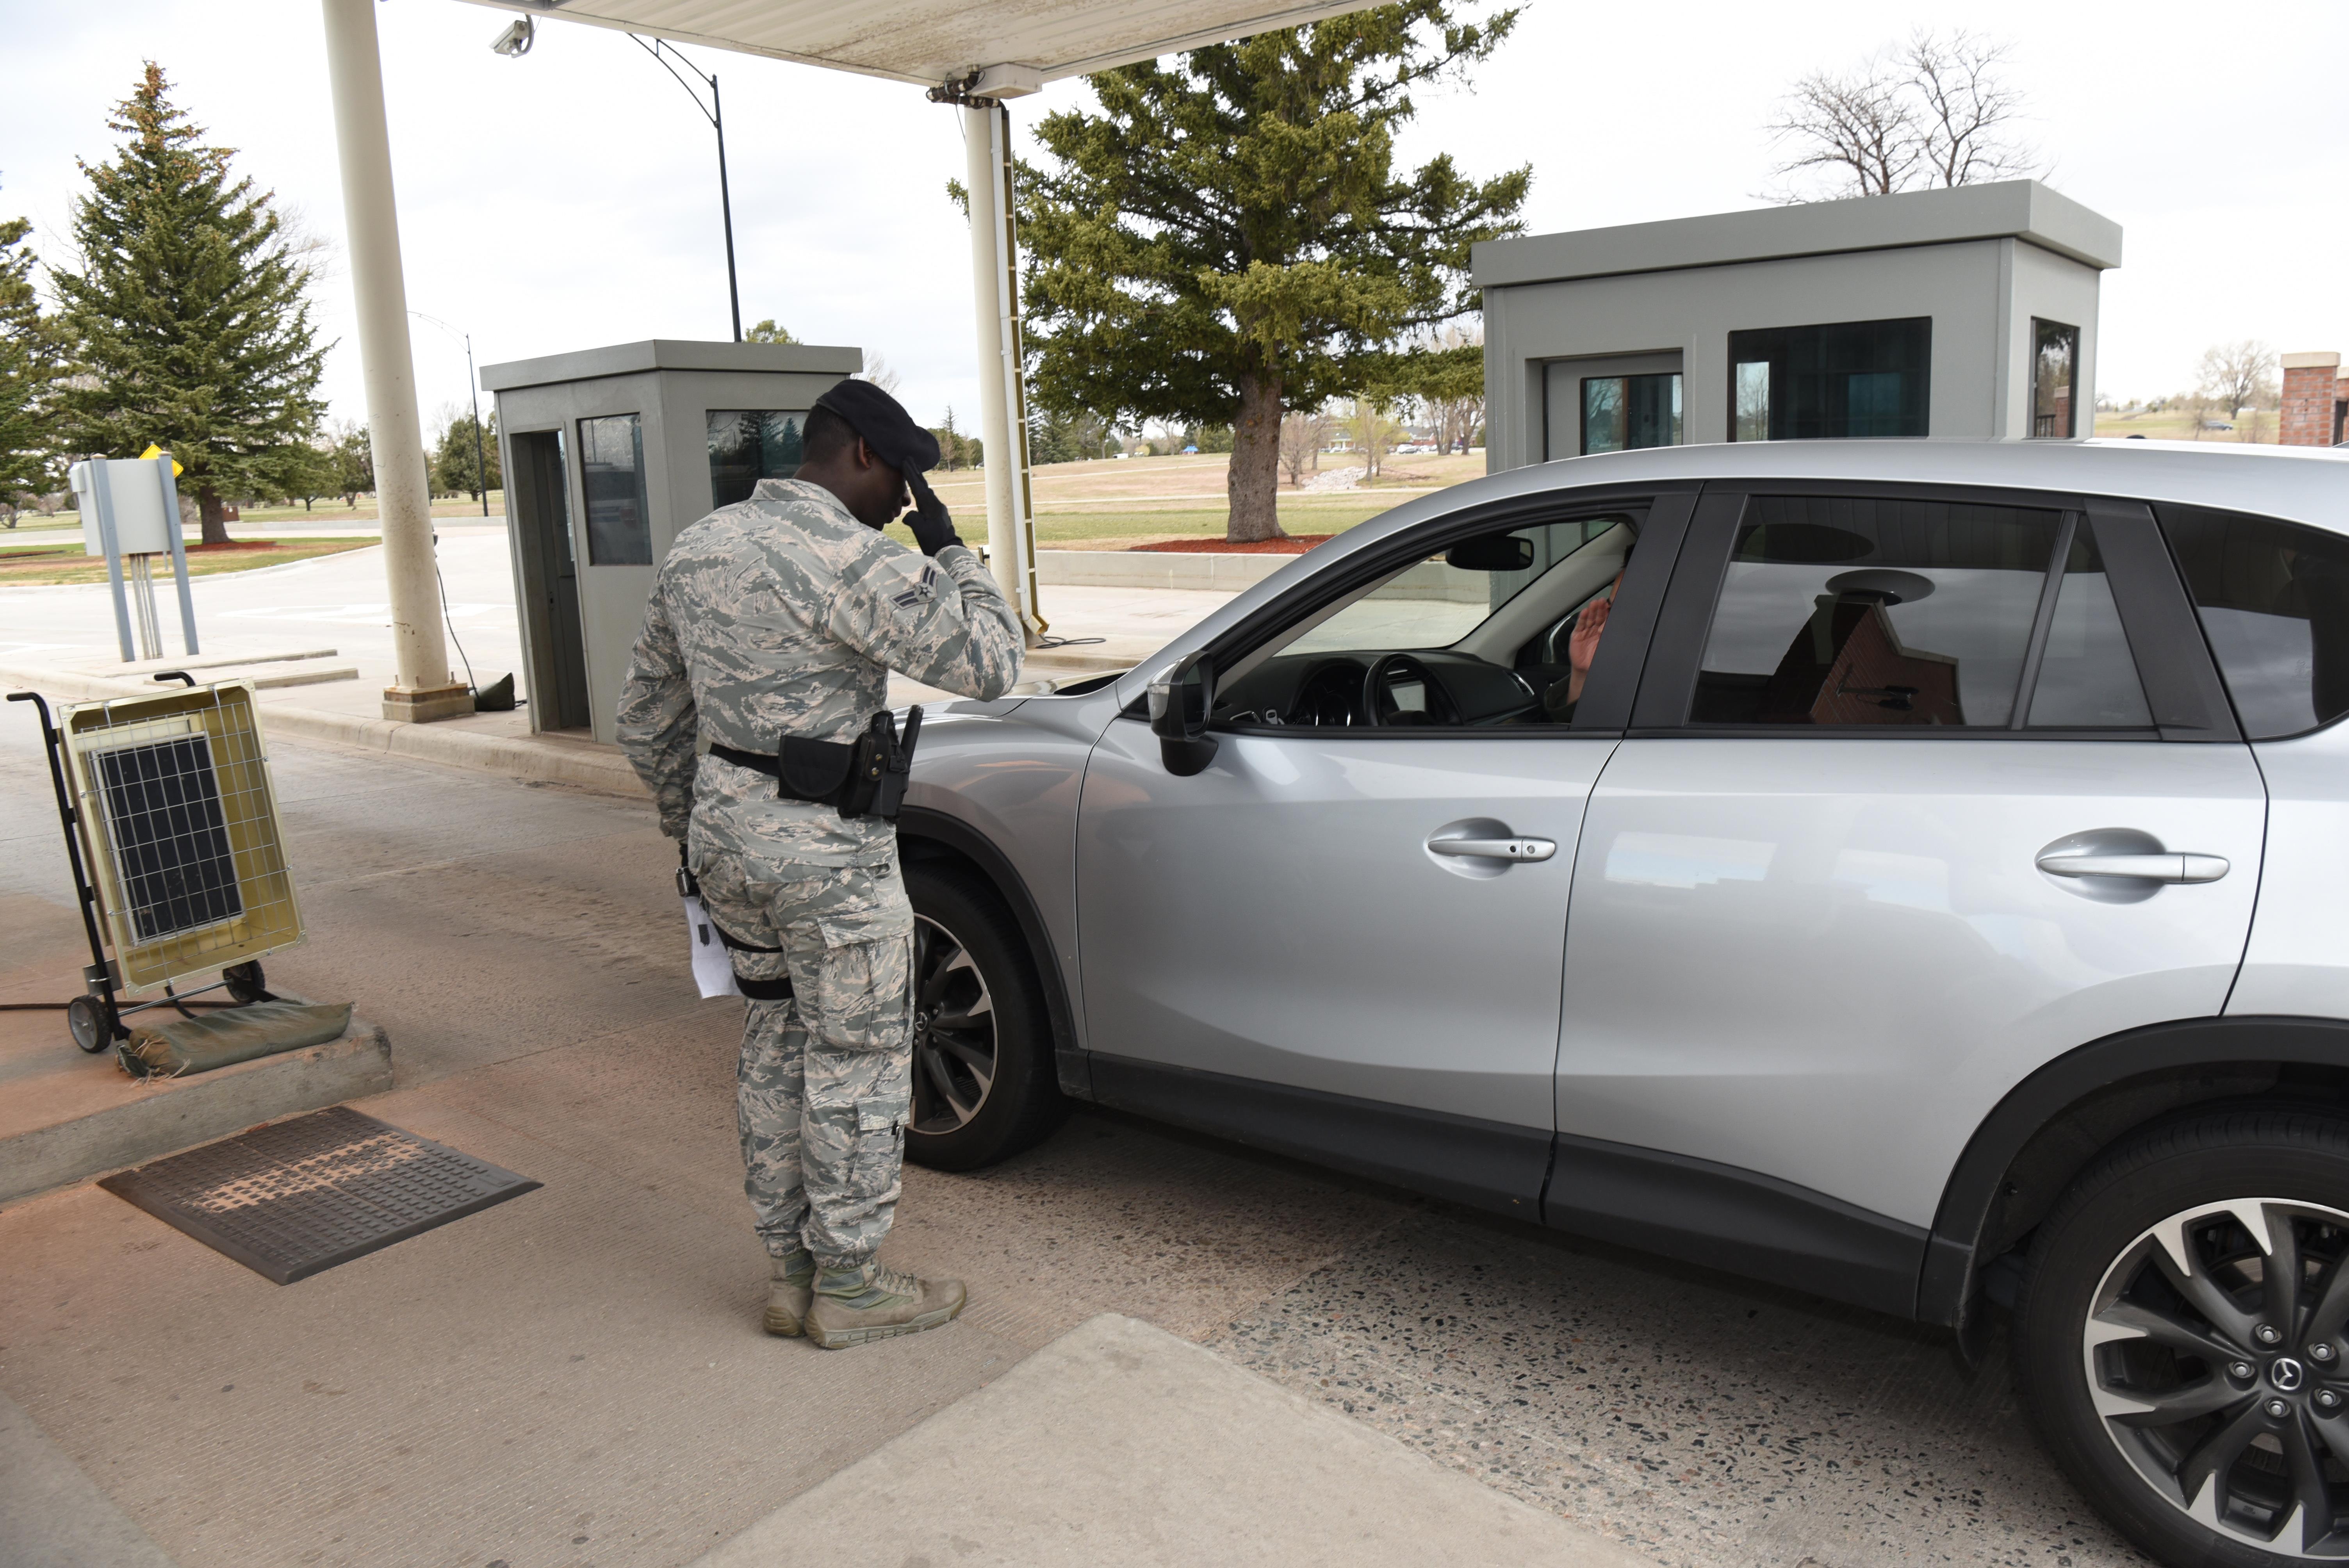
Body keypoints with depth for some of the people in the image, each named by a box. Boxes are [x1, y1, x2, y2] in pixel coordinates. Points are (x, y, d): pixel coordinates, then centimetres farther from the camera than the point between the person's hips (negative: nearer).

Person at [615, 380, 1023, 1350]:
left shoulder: (697, 548, 9)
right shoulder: (854, 562, -18)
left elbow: (647, 716, 15)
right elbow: (988, 664, -16)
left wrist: (689, 825, 24)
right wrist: (948, 549, -4)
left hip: (727, 835, 8)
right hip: (826, 853, -8)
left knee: (776, 1045, 18)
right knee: (856, 1062, 6)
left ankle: (789, 1274, 30)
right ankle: (849, 1290, 20)